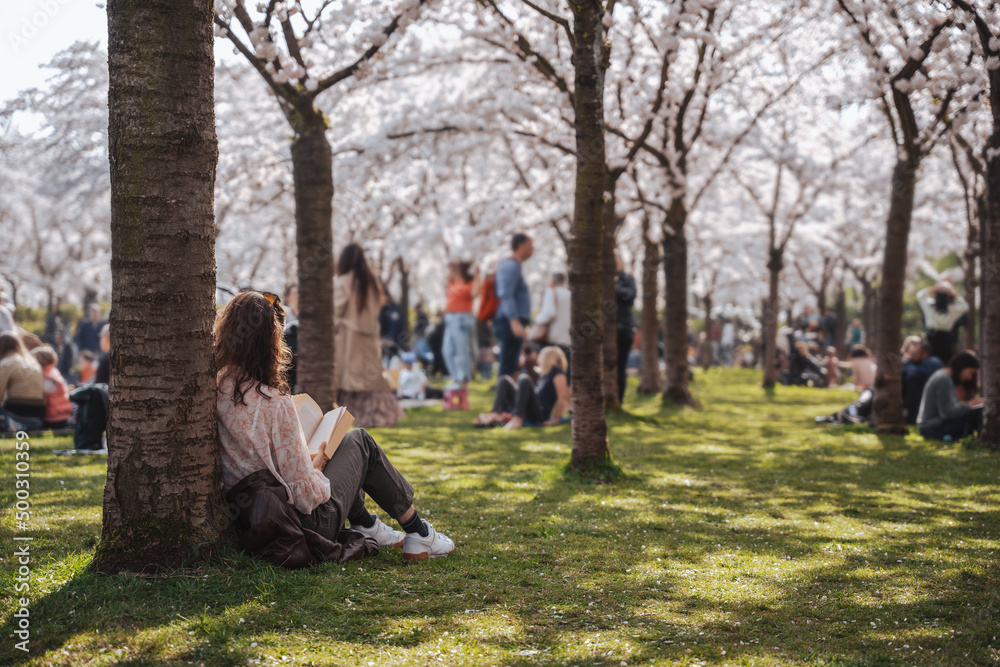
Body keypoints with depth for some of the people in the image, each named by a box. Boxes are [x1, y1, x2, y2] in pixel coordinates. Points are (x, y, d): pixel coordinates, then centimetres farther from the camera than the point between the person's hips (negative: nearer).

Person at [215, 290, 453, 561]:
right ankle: (418, 535, 29)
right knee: (359, 441, 16)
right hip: (306, 525, -7)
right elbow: (307, 498, -23)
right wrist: (317, 463, -3)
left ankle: (365, 526, 39)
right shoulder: (275, 404, -26)